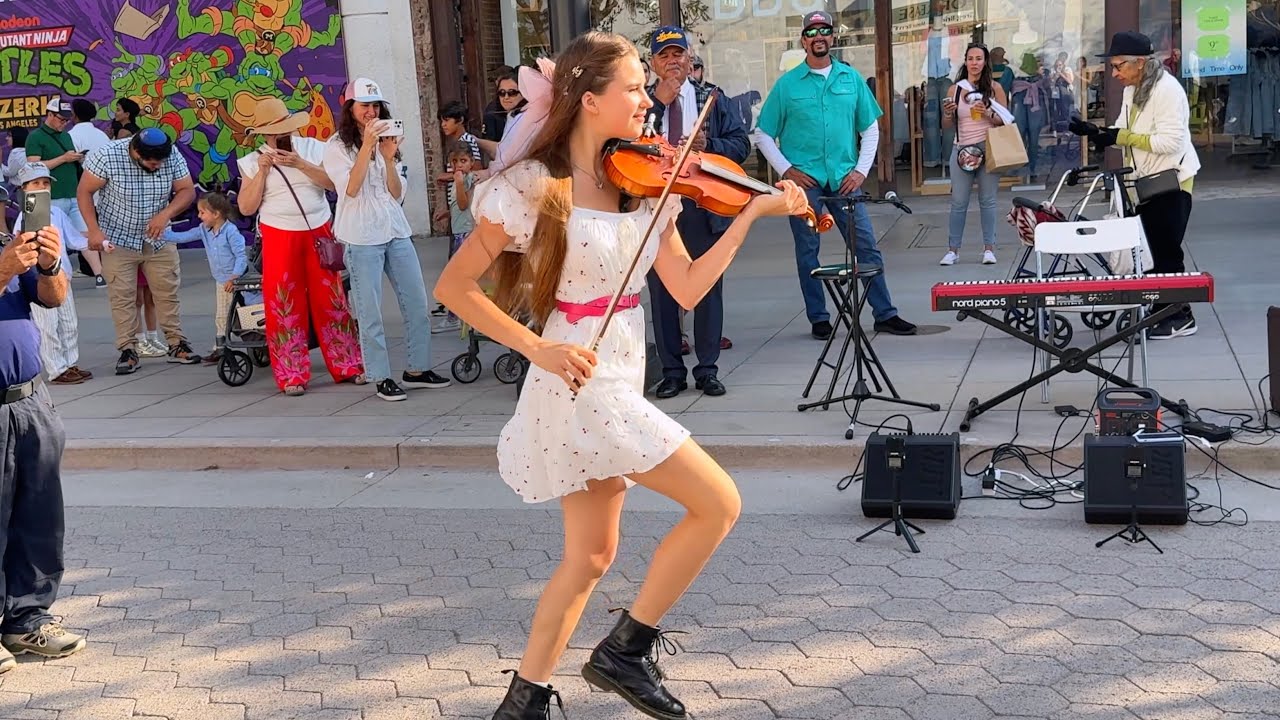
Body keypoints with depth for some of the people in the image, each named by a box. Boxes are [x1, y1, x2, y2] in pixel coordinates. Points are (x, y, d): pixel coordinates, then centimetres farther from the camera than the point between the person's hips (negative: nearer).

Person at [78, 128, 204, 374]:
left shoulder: (172, 157, -13)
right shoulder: (108, 156, -20)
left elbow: (187, 191, -6)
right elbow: (84, 192, -13)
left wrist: (165, 214, -23)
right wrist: (94, 231, -20)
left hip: (158, 239, 3)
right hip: (118, 240, -2)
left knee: (168, 291, 4)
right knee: (122, 295, -2)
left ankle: (176, 344, 13)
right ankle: (128, 350, 4)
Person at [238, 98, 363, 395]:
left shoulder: (313, 148, 4)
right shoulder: (253, 162, 2)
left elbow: (334, 182, -7)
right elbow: (246, 207, -3)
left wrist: (300, 164, -16)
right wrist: (262, 172, -12)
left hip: (319, 234, 1)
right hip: (279, 240, -1)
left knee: (331, 300, 5)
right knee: (284, 307, -1)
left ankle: (348, 366, 14)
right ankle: (292, 375, 7)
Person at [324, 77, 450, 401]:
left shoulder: (386, 140, 17)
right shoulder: (337, 146, 0)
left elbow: (398, 194, 9)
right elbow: (350, 189, -16)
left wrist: (389, 158, -6)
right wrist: (367, 145, -19)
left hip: (397, 232, 6)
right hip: (362, 237, -6)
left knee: (417, 303, 6)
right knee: (370, 312, -3)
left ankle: (417, 369, 18)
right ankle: (381, 378, 4)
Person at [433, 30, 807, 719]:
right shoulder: (533, 188, -14)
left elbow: (687, 289, 2)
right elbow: (453, 286, -11)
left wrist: (752, 213, -5)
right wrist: (536, 347, -20)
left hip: (618, 381, 8)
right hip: (581, 382, -8)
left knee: (592, 554, 15)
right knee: (719, 503, -7)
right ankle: (624, 651, 7)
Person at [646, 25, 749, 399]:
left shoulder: (710, 97, 9)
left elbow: (740, 144, 6)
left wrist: (708, 144, -13)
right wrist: (658, 101, -14)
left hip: (704, 204, 0)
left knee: (707, 287, 5)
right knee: (662, 290, 5)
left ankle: (707, 368, 15)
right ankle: (672, 371, 14)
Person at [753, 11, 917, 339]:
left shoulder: (852, 78, 8)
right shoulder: (787, 84, 2)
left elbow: (870, 129, 13)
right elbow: (763, 135, 4)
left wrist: (861, 170, 2)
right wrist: (786, 170, -5)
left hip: (844, 178, 2)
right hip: (804, 179, -1)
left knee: (866, 245, 1)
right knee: (807, 250, 4)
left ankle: (885, 314, 8)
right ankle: (818, 318, 14)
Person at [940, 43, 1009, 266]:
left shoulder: (994, 88, 3)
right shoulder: (954, 89, 7)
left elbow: (1005, 121, 2)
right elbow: (947, 126, 10)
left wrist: (988, 114, -16)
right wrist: (948, 114, -11)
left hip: (988, 149, -1)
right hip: (962, 149, 1)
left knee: (987, 200, 2)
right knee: (958, 202, 1)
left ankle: (989, 248, 8)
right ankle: (953, 249, 5)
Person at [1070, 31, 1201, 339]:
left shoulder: (1167, 89, -21)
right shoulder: (1133, 89, 7)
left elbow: (1170, 141, -27)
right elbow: (1125, 132, 10)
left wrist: (1120, 137, -26)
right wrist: (1096, 131, -9)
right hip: (1146, 180, 9)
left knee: (1167, 250, -4)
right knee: (1157, 250, 13)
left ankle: (1180, 317, 6)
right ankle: (1162, 311, 21)